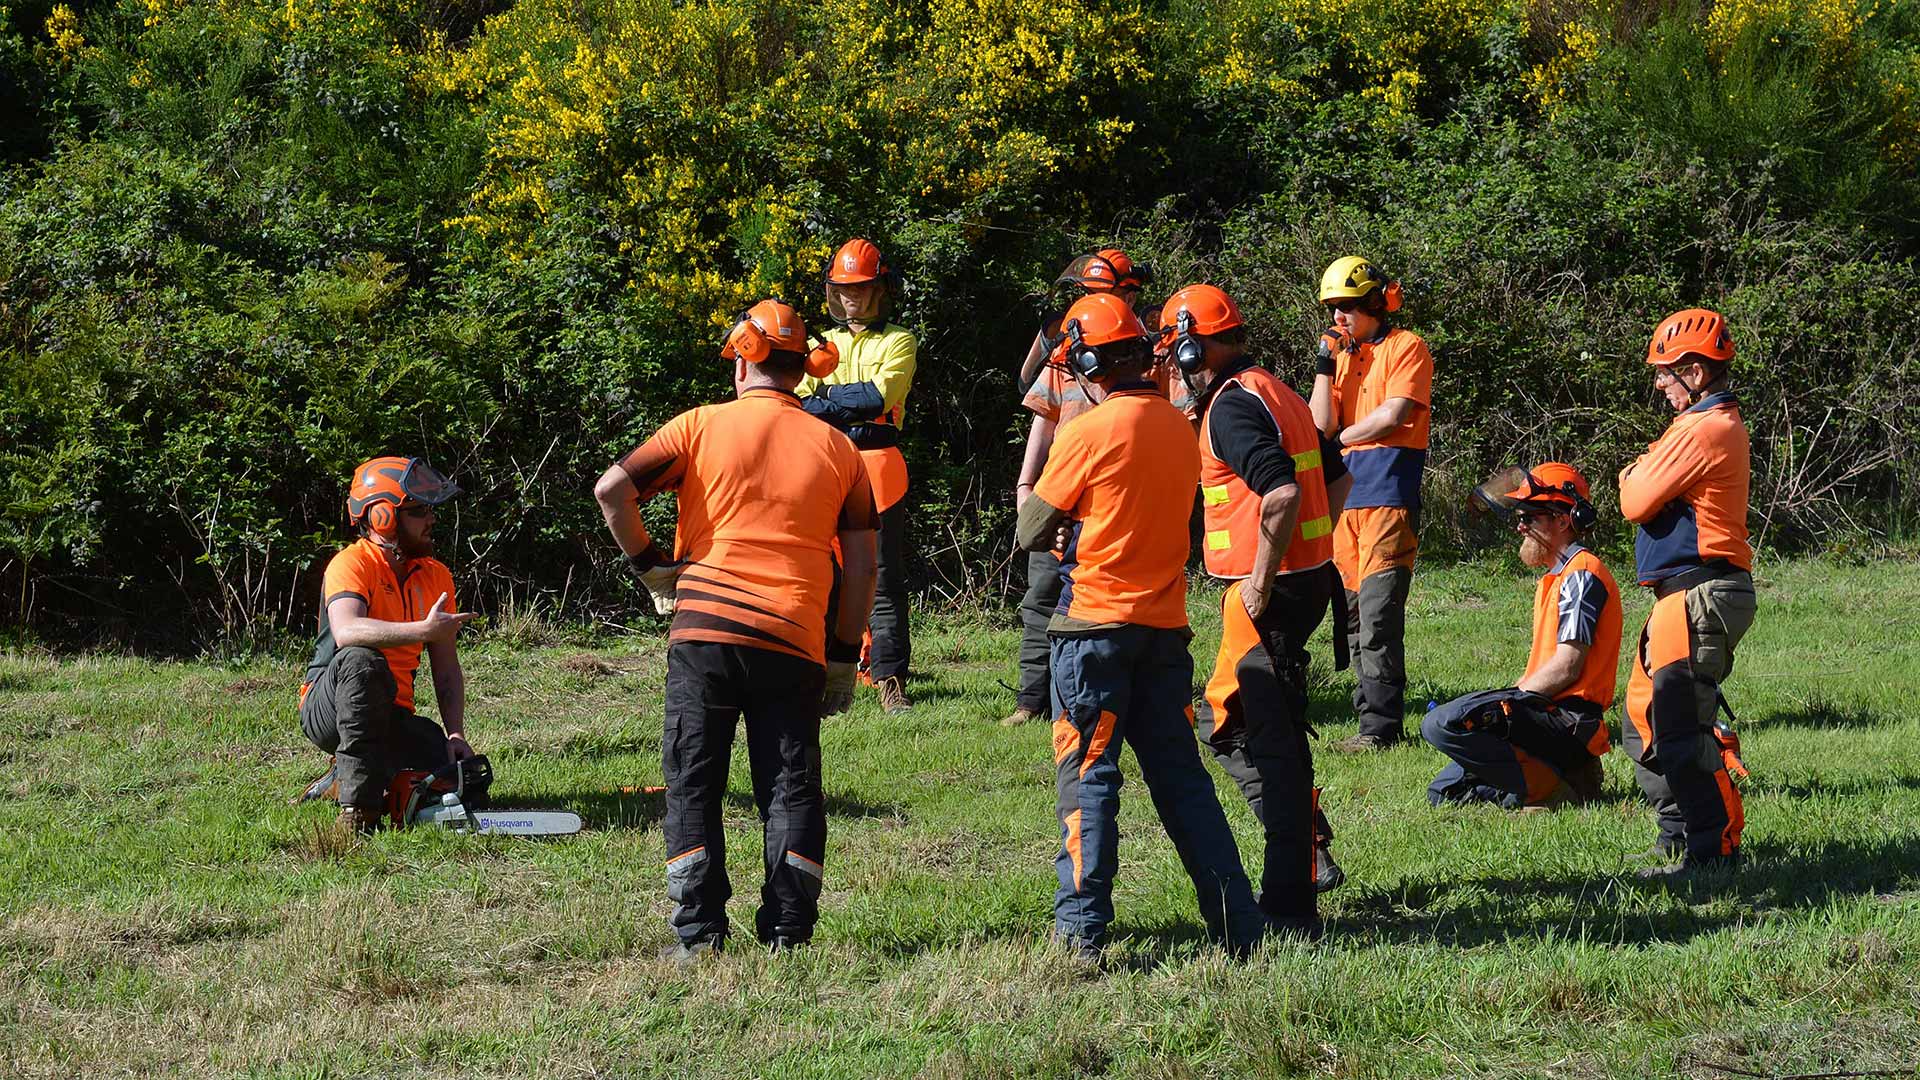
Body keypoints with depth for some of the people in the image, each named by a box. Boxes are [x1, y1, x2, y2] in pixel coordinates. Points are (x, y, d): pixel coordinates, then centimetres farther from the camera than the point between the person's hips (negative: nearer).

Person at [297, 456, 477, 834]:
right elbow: (346, 632, -36)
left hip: (392, 716, 6)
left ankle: (341, 780, 7)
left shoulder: (436, 576, 7)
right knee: (363, 660, -38)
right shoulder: (351, 564, -15)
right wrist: (423, 630, -44)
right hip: (326, 710, -6)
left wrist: (456, 734, -8)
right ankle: (357, 808, -34)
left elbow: (446, 670, 6)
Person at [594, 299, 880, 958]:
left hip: (704, 630, -1)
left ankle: (699, 935, 2)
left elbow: (611, 490, -7)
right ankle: (788, 935, 4)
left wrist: (647, 562, 6)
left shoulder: (703, 426, 4)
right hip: (794, 642, 2)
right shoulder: (837, 448, 11)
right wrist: (844, 657, 14)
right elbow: (861, 565, 9)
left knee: (693, 786, 5)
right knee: (791, 789, 7)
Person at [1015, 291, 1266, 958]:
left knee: (1087, 777, -1)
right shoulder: (1179, 427, 7)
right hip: (1166, 622, 6)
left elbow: (1032, 534, -5)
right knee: (1181, 776, 11)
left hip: (1095, 623, -6)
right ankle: (1237, 923, 9)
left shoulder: (1088, 433, -12)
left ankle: (1082, 929, -3)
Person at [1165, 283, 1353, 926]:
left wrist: (1261, 580, -20)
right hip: (1307, 579, 10)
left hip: (1268, 593, -10)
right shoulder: (1276, 392, 16)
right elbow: (1338, 477, 24)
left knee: (1258, 737, -7)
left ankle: (1289, 904, -7)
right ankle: (1309, 852, 18)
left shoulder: (1232, 408, -15)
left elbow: (1282, 494, -28)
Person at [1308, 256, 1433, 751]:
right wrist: (1325, 365, 1)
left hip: (1389, 494, -8)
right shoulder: (1343, 354, 19)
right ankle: (1370, 712, 12)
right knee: (1353, 613, 7)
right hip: (1346, 494, 8)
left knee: (1378, 615, -12)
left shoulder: (1406, 348, -1)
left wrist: (1341, 437, 1)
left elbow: (1393, 415, -11)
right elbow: (1321, 425, 9)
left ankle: (1381, 725, -11)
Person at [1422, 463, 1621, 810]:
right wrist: (1509, 698, 6)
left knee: (1442, 724, -27)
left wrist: (1508, 702, -9)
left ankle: (1547, 789, -19)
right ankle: (1564, 774, 8)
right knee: (1444, 792, 12)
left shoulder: (1581, 576, -10)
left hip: (1567, 717, -10)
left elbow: (1565, 668, -17)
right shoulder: (1554, 578, 23)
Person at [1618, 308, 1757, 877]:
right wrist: (1643, 477, 2)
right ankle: (1680, 835, 23)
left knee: (1677, 724, -12)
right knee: (1645, 719, 17)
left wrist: (1634, 477, 5)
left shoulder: (1702, 431, -16)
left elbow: (1638, 503, -13)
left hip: (1699, 596, -11)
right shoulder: (1726, 425, 18)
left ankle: (1714, 846, -10)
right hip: (1685, 595, 11)